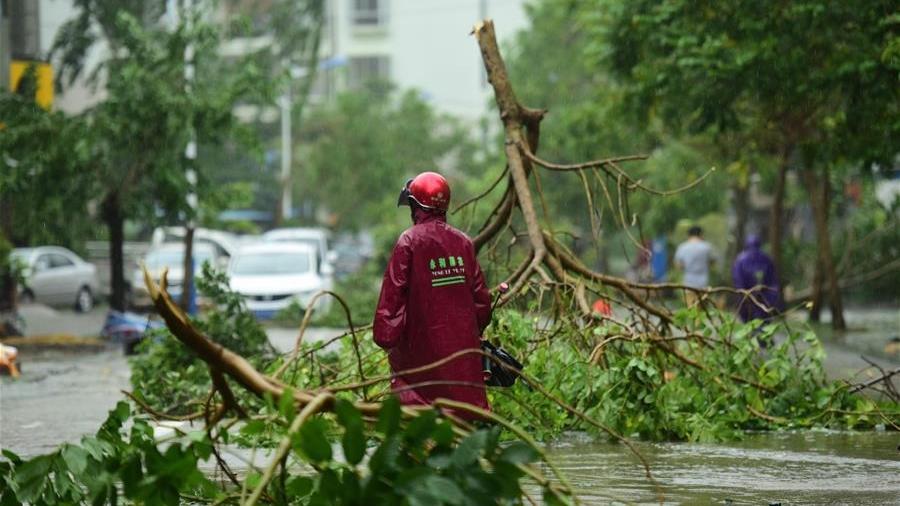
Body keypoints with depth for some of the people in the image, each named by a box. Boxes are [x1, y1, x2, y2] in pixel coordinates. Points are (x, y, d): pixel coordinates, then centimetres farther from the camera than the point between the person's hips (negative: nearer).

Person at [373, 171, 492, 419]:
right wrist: (476, 330, 22)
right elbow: (480, 294, 10)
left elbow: (392, 294, -11)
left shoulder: (409, 242, -8)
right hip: (463, 342, 5)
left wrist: (385, 335, -6)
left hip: (423, 342, -4)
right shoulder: (462, 241, 6)